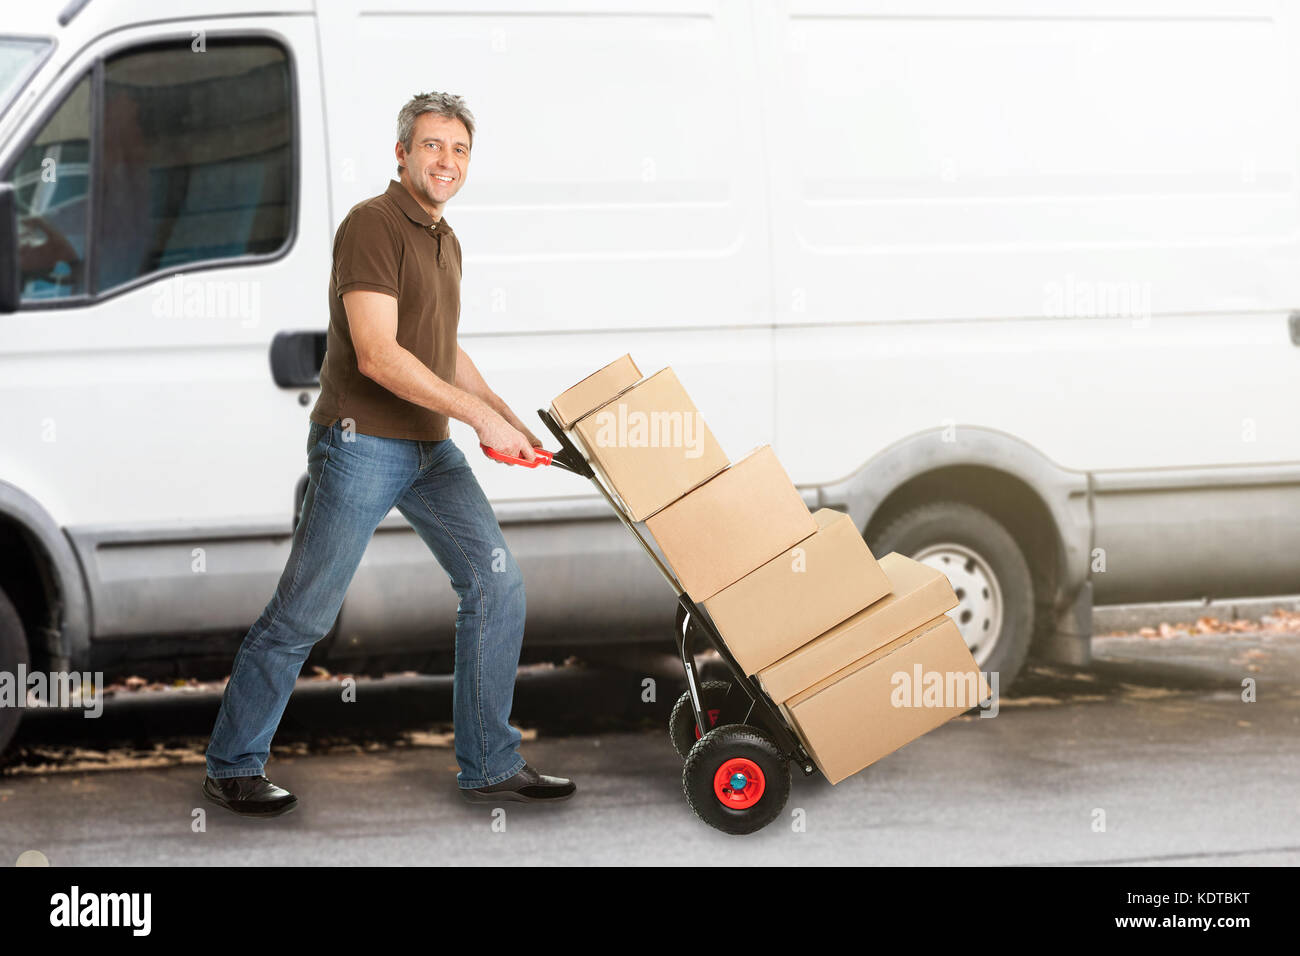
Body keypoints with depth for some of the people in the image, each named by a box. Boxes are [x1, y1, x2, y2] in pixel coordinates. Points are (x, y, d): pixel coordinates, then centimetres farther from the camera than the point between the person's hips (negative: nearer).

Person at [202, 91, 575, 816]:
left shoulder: (446, 242, 15)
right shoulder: (372, 225, -13)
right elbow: (376, 355, -23)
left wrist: (510, 417, 19)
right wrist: (480, 414, -23)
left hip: (431, 450, 8)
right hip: (361, 444, -8)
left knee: (497, 585, 1)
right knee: (304, 613, -2)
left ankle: (491, 765, 9)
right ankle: (232, 767, 12)